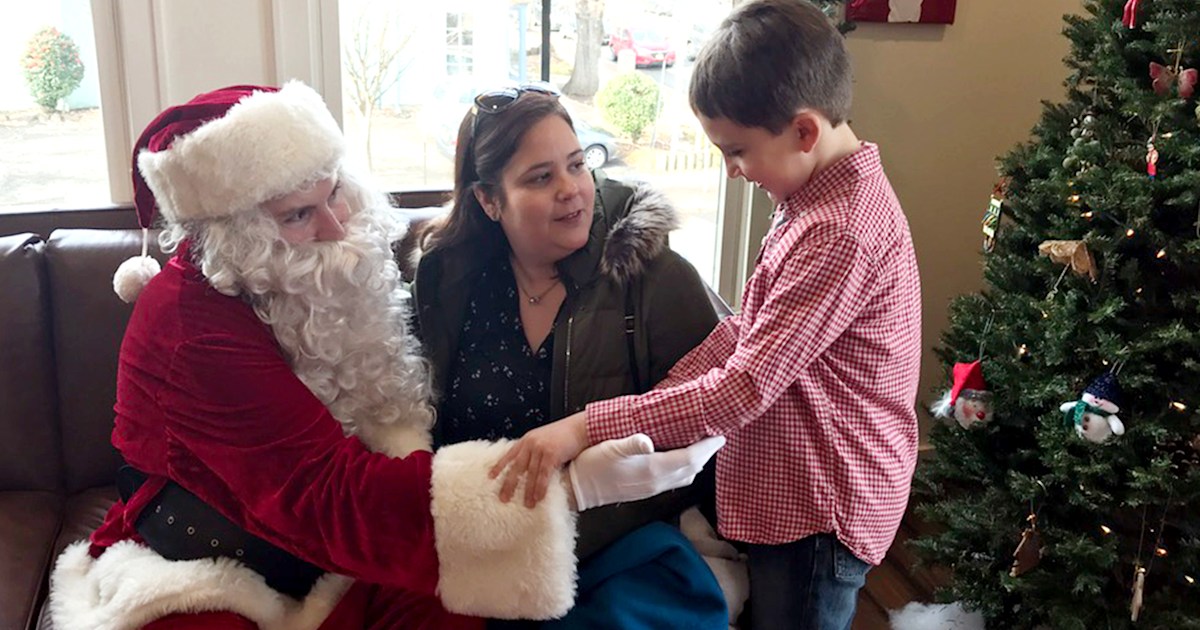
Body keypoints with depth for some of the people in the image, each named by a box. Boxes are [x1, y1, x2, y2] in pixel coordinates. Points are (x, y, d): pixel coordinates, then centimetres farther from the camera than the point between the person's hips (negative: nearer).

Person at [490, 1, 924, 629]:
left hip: (818, 513, -9)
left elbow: (743, 387, -28)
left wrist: (587, 427, -26)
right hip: (790, 498, 9)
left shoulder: (840, 233, -28)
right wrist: (657, 399, -5)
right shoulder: (818, 197, 4)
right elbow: (746, 330, 6)